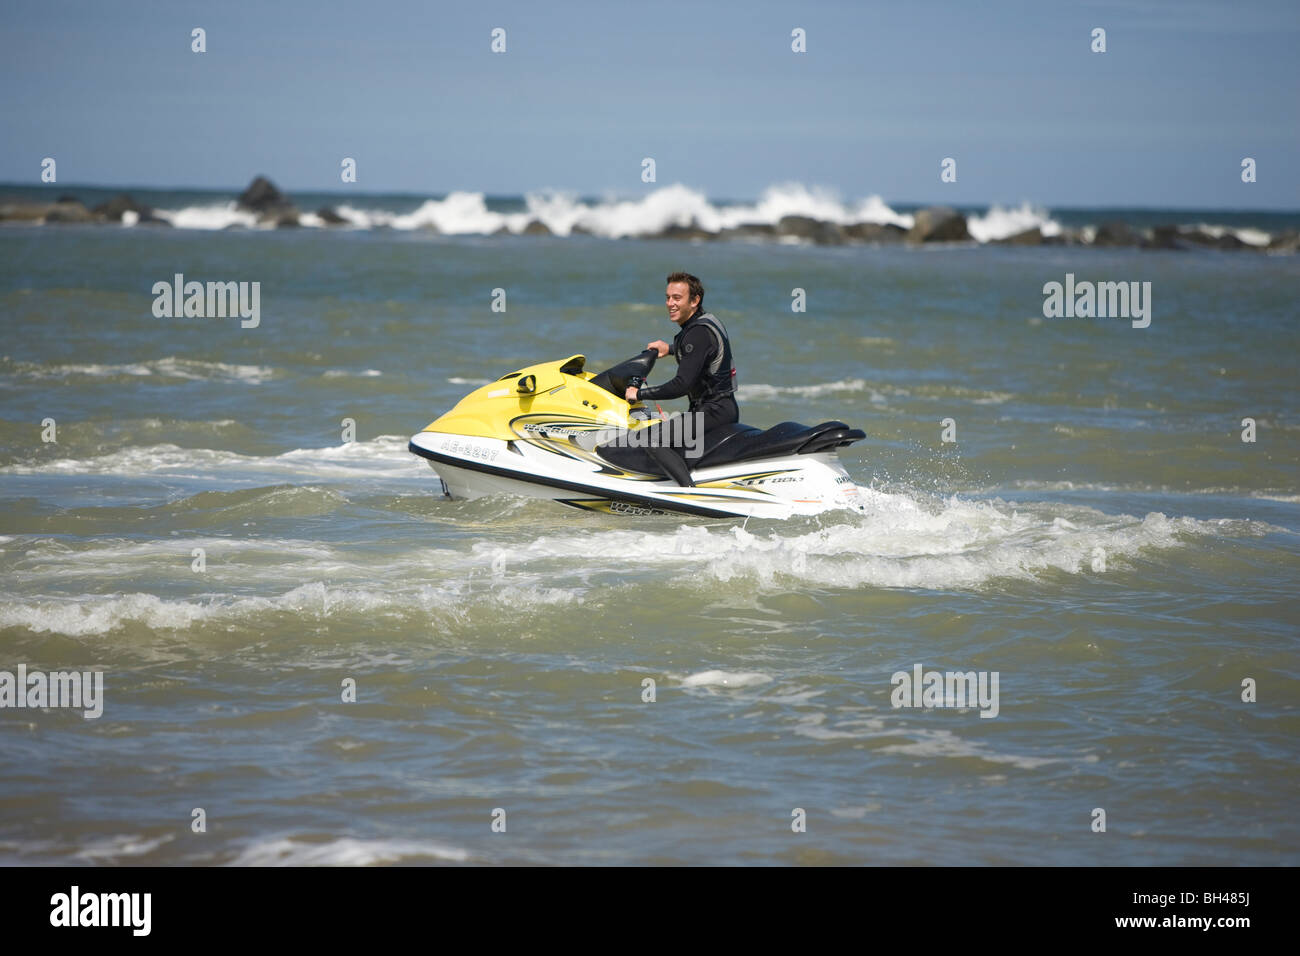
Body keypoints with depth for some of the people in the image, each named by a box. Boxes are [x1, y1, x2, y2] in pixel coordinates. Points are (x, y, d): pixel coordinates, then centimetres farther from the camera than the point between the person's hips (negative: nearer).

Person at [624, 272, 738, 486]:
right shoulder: (706, 320, 10)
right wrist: (671, 349, 29)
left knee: (652, 438, -22)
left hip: (713, 410, -11)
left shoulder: (698, 333, -20)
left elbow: (682, 385, -25)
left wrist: (640, 394, -17)